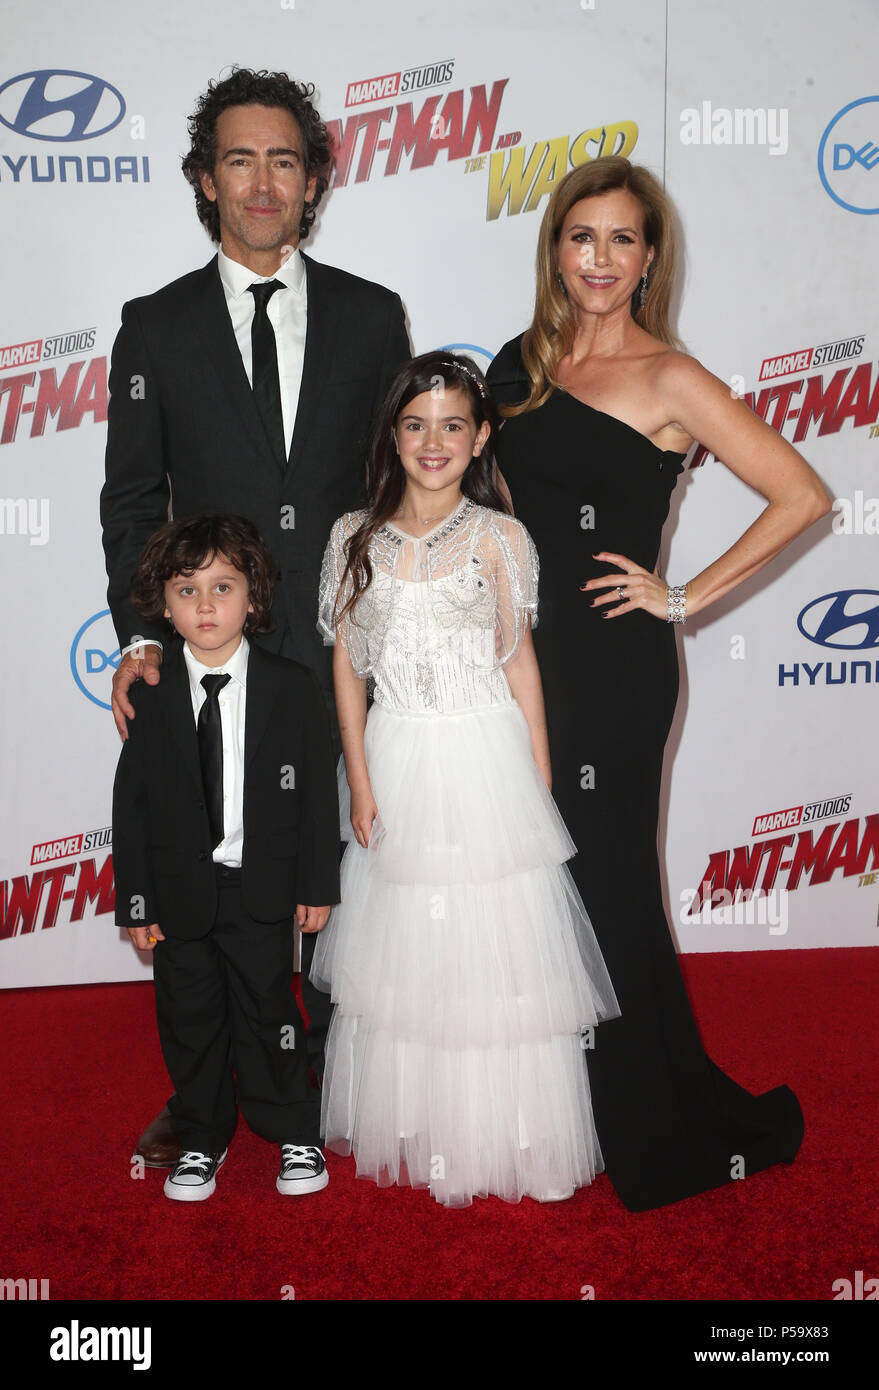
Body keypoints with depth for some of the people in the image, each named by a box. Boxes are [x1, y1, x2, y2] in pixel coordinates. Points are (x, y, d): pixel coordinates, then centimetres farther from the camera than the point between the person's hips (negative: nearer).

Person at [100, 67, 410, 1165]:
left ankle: (337, 1074, 31)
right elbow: (132, 497, 4)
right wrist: (139, 634, -7)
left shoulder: (372, 316, 6)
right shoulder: (156, 326, 4)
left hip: (343, 651, 1)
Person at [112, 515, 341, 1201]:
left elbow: (318, 790, -2)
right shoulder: (148, 696, -3)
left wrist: (317, 885, -3)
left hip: (262, 890, -1)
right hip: (179, 891, 2)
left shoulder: (294, 686, -5)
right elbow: (132, 803, 0)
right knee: (189, 1017, 11)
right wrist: (136, 900, -2)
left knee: (267, 1012, 8)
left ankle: (296, 1134, 28)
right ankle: (202, 1140, 30)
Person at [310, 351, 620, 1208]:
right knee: (399, 953, 11)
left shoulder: (500, 537, -1)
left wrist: (541, 784, 0)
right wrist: (359, 779, -2)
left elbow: (521, 663, 1)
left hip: (485, 760, -2)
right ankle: (403, 1129, 29)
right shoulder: (356, 537, 4)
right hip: (395, 760, 2)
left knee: (495, 951, 2)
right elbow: (347, 664, 5)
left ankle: (501, 1140, 19)